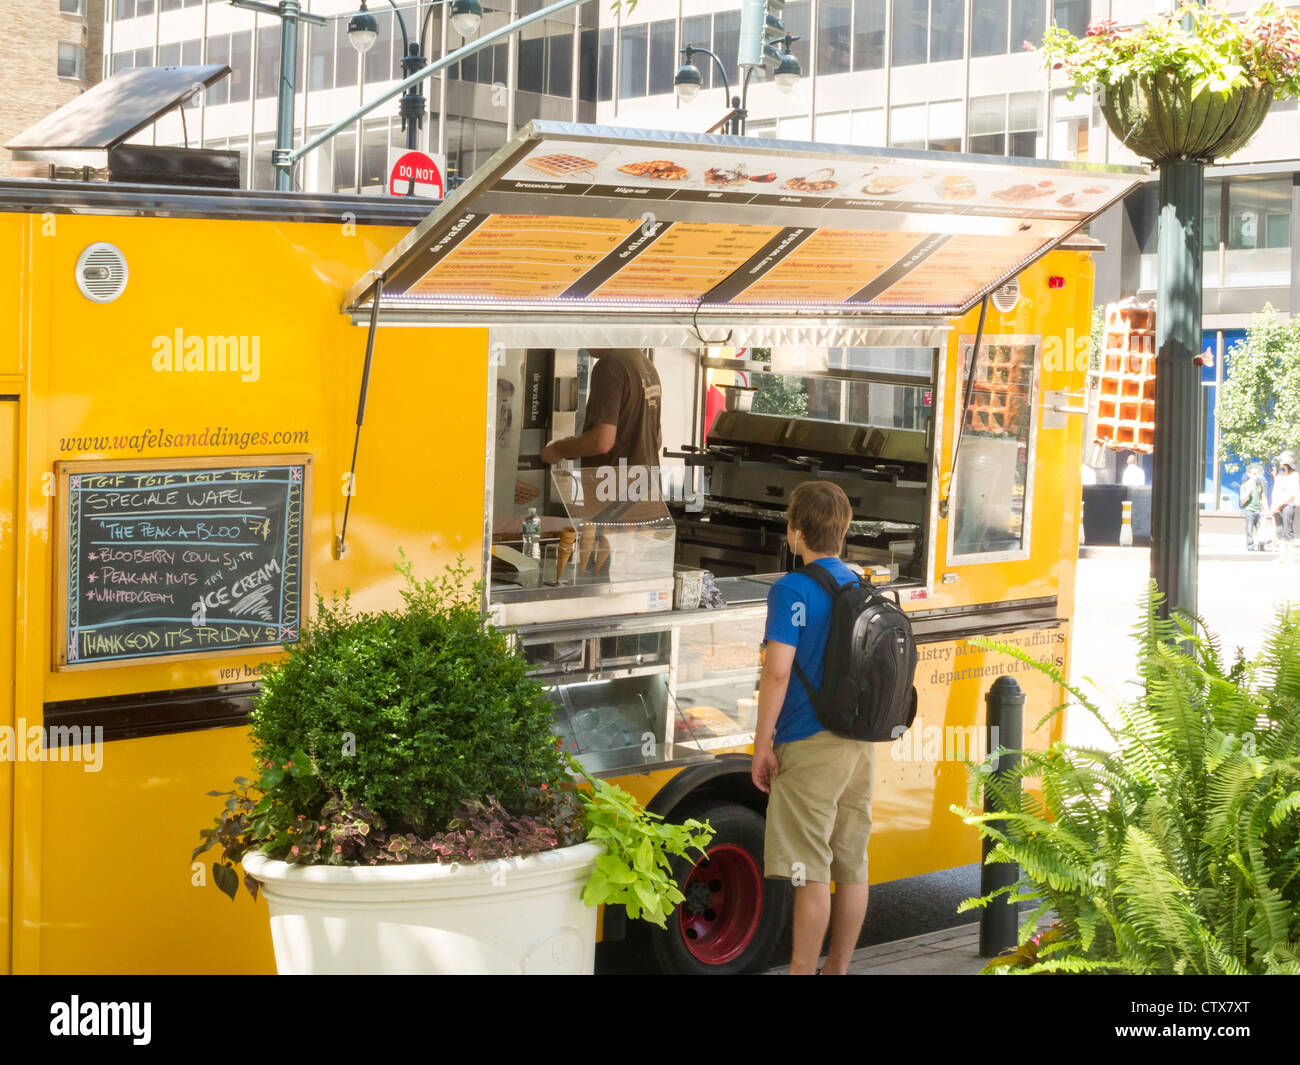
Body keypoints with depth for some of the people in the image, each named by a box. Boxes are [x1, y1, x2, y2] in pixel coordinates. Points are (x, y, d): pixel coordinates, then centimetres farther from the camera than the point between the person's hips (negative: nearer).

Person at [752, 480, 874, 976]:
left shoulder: (792, 590, -12)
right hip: (861, 746, 7)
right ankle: (837, 969, 20)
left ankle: (802, 972, -1)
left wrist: (761, 745, -11)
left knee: (811, 874, -4)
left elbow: (777, 671, -17)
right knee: (852, 869, 11)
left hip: (810, 747, -7)